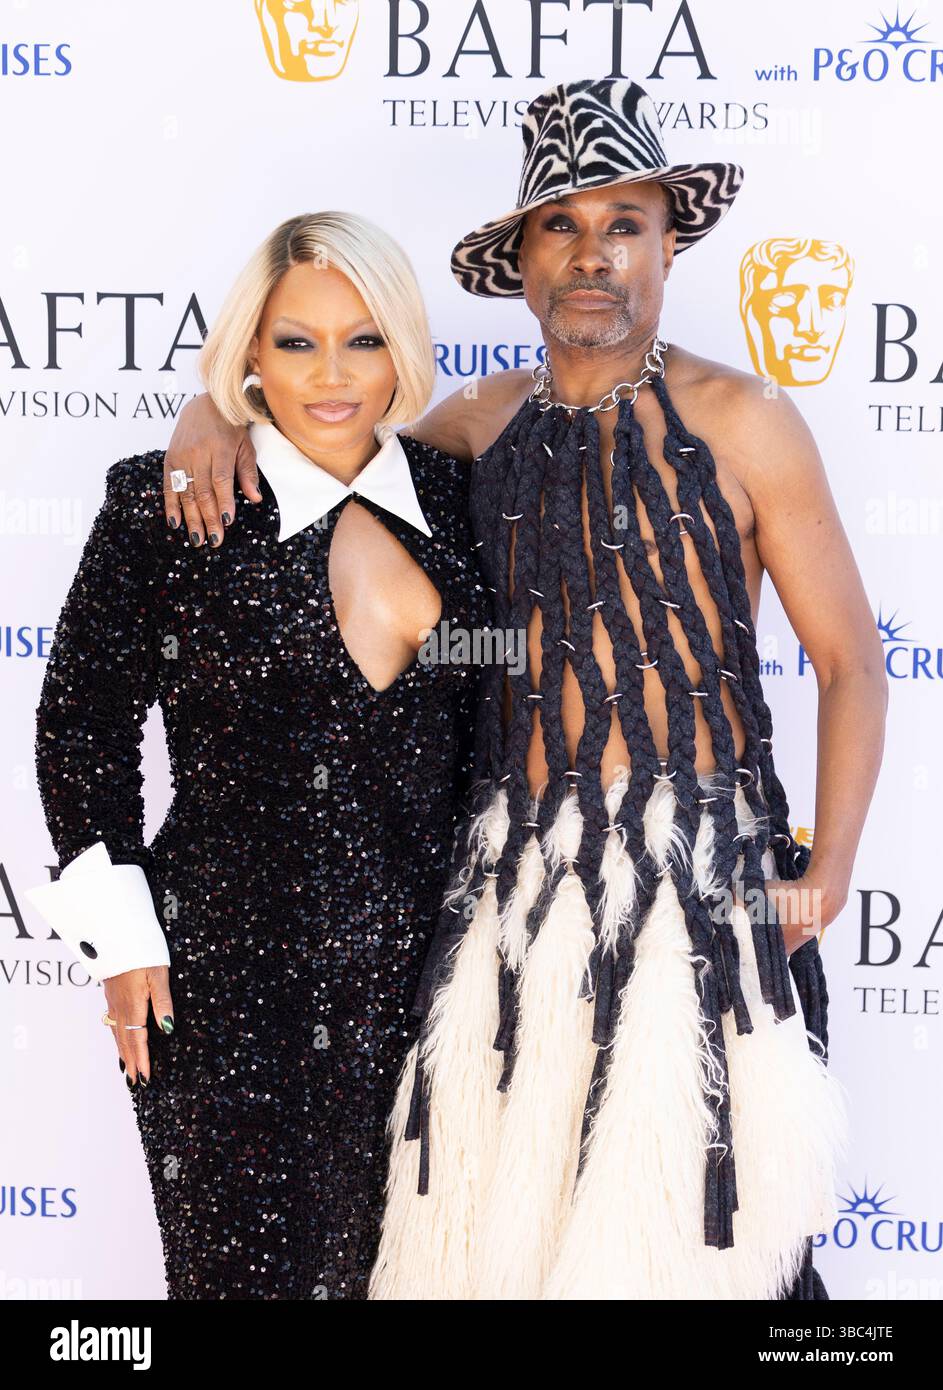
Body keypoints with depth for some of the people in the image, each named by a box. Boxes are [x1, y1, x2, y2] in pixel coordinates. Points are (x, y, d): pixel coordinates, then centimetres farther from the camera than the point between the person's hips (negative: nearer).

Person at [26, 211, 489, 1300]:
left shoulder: (455, 500, 4)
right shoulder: (165, 504, -7)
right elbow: (82, 722, -2)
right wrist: (120, 930, -5)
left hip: (419, 972, 4)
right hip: (229, 977, -3)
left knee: (401, 1260, 15)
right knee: (241, 1262, 7)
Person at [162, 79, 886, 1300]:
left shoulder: (739, 422, -4)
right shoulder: (489, 420, 8)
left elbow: (850, 661, -3)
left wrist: (825, 878, -9)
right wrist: (219, 407, 4)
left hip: (700, 878, -3)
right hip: (516, 874, 4)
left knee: (682, 1210, 3)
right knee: (490, 1210, 6)